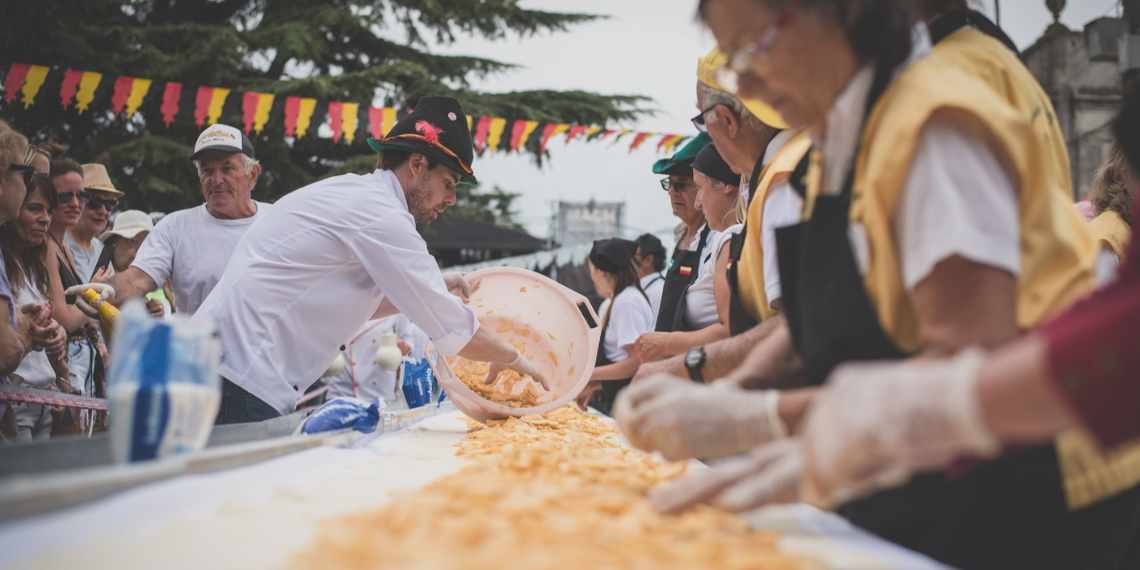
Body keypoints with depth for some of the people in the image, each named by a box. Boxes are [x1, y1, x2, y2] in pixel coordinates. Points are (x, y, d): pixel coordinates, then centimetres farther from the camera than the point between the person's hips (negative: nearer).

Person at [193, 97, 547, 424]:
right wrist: (509, 358, 6)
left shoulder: (343, 192, 19)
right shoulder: (381, 215, -12)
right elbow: (450, 328, -11)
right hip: (244, 385, -10)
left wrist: (433, 289, 27)